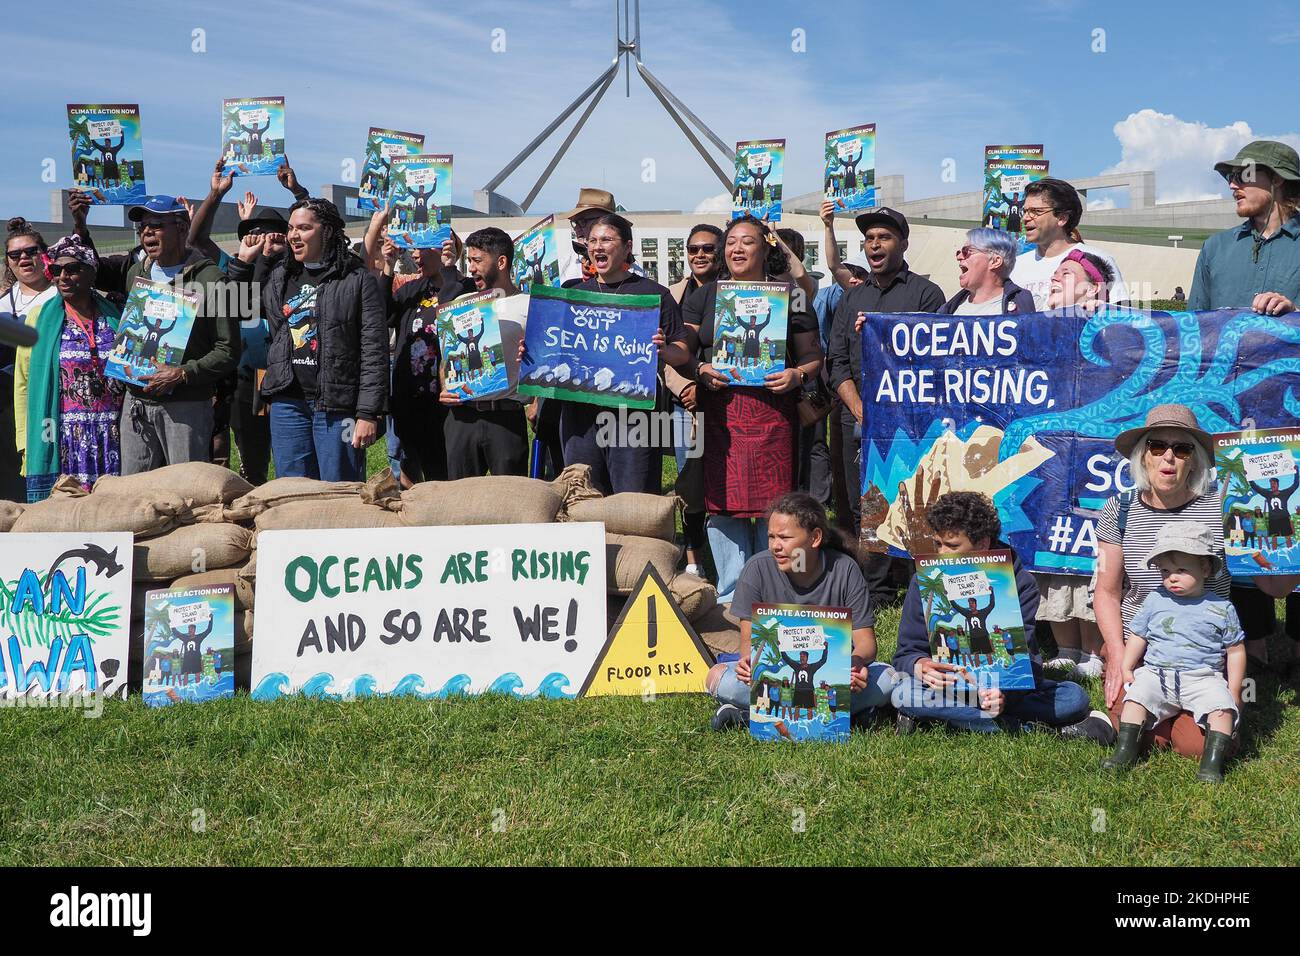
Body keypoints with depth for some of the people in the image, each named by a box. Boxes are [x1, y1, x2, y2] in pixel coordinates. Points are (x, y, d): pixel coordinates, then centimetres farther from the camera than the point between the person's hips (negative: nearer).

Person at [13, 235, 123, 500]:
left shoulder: (115, 317, 9)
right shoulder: (40, 319, 5)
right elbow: (23, 383, 4)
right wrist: (26, 442, -3)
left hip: (112, 437, 2)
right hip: (62, 438, -1)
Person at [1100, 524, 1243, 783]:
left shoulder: (1221, 608, 3)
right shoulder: (1154, 601, 8)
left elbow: (1235, 650, 9)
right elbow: (1138, 636, 17)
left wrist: (1234, 690, 2)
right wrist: (1126, 668, 7)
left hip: (1203, 677, -2)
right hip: (1156, 674, 2)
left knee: (1222, 707, -25)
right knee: (1135, 697, -21)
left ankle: (1212, 762, -24)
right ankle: (1125, 751, -16)